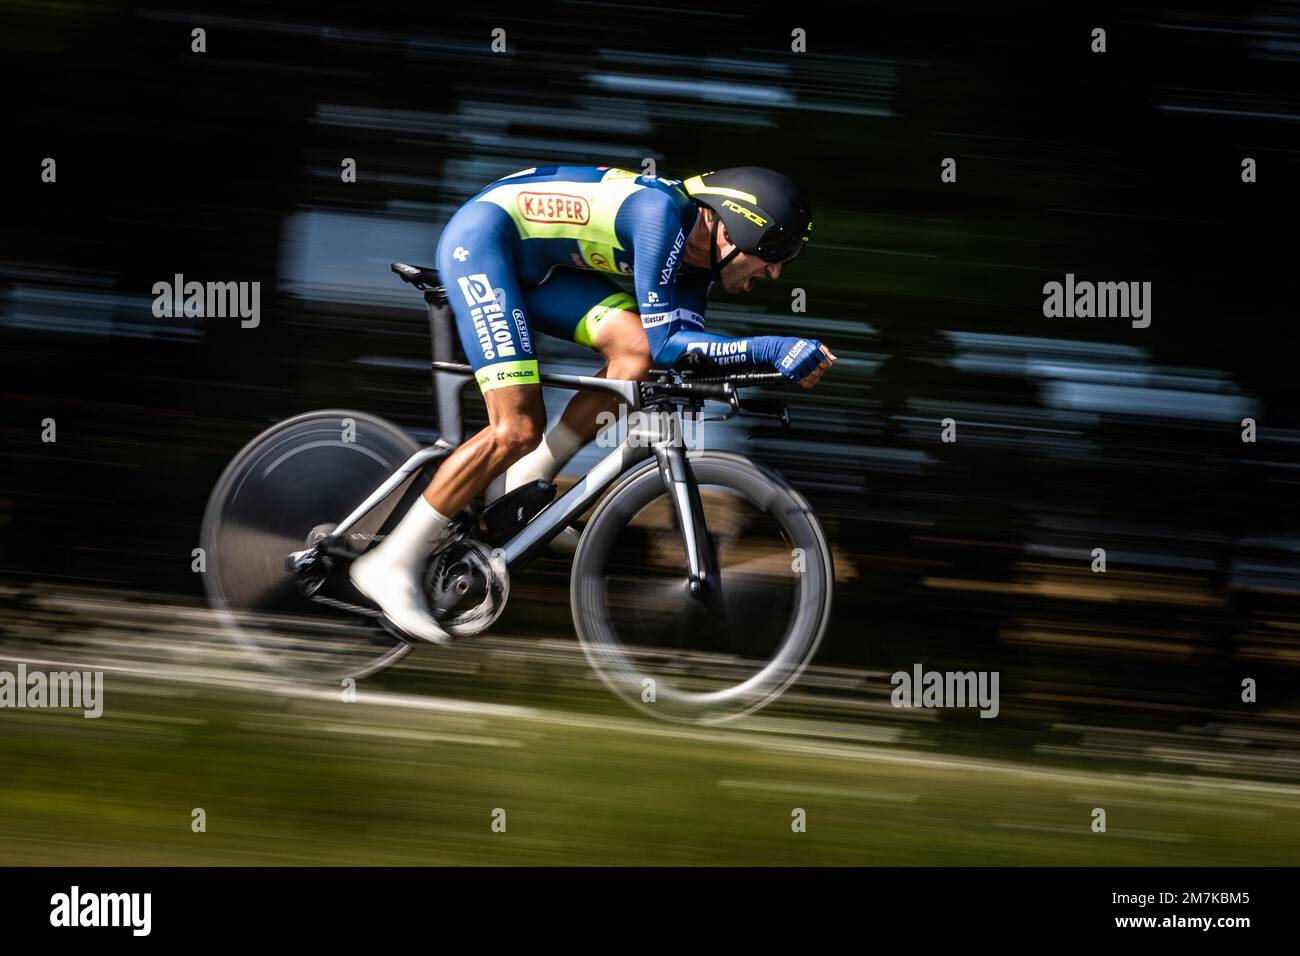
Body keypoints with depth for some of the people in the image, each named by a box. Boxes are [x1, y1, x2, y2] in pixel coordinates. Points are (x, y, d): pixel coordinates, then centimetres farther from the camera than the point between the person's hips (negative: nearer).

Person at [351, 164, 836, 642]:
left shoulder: (696, 249, 3)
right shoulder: (665, 212, -24)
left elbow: (687, 350, 2)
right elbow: (666, 342, -25)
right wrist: (769, 350, -28)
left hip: (533, 263, 9)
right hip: (481, 235, -9)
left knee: (636, 352, -9)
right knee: (518, 431, -17)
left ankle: (519, 493, 1)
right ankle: (390, 565, -10)